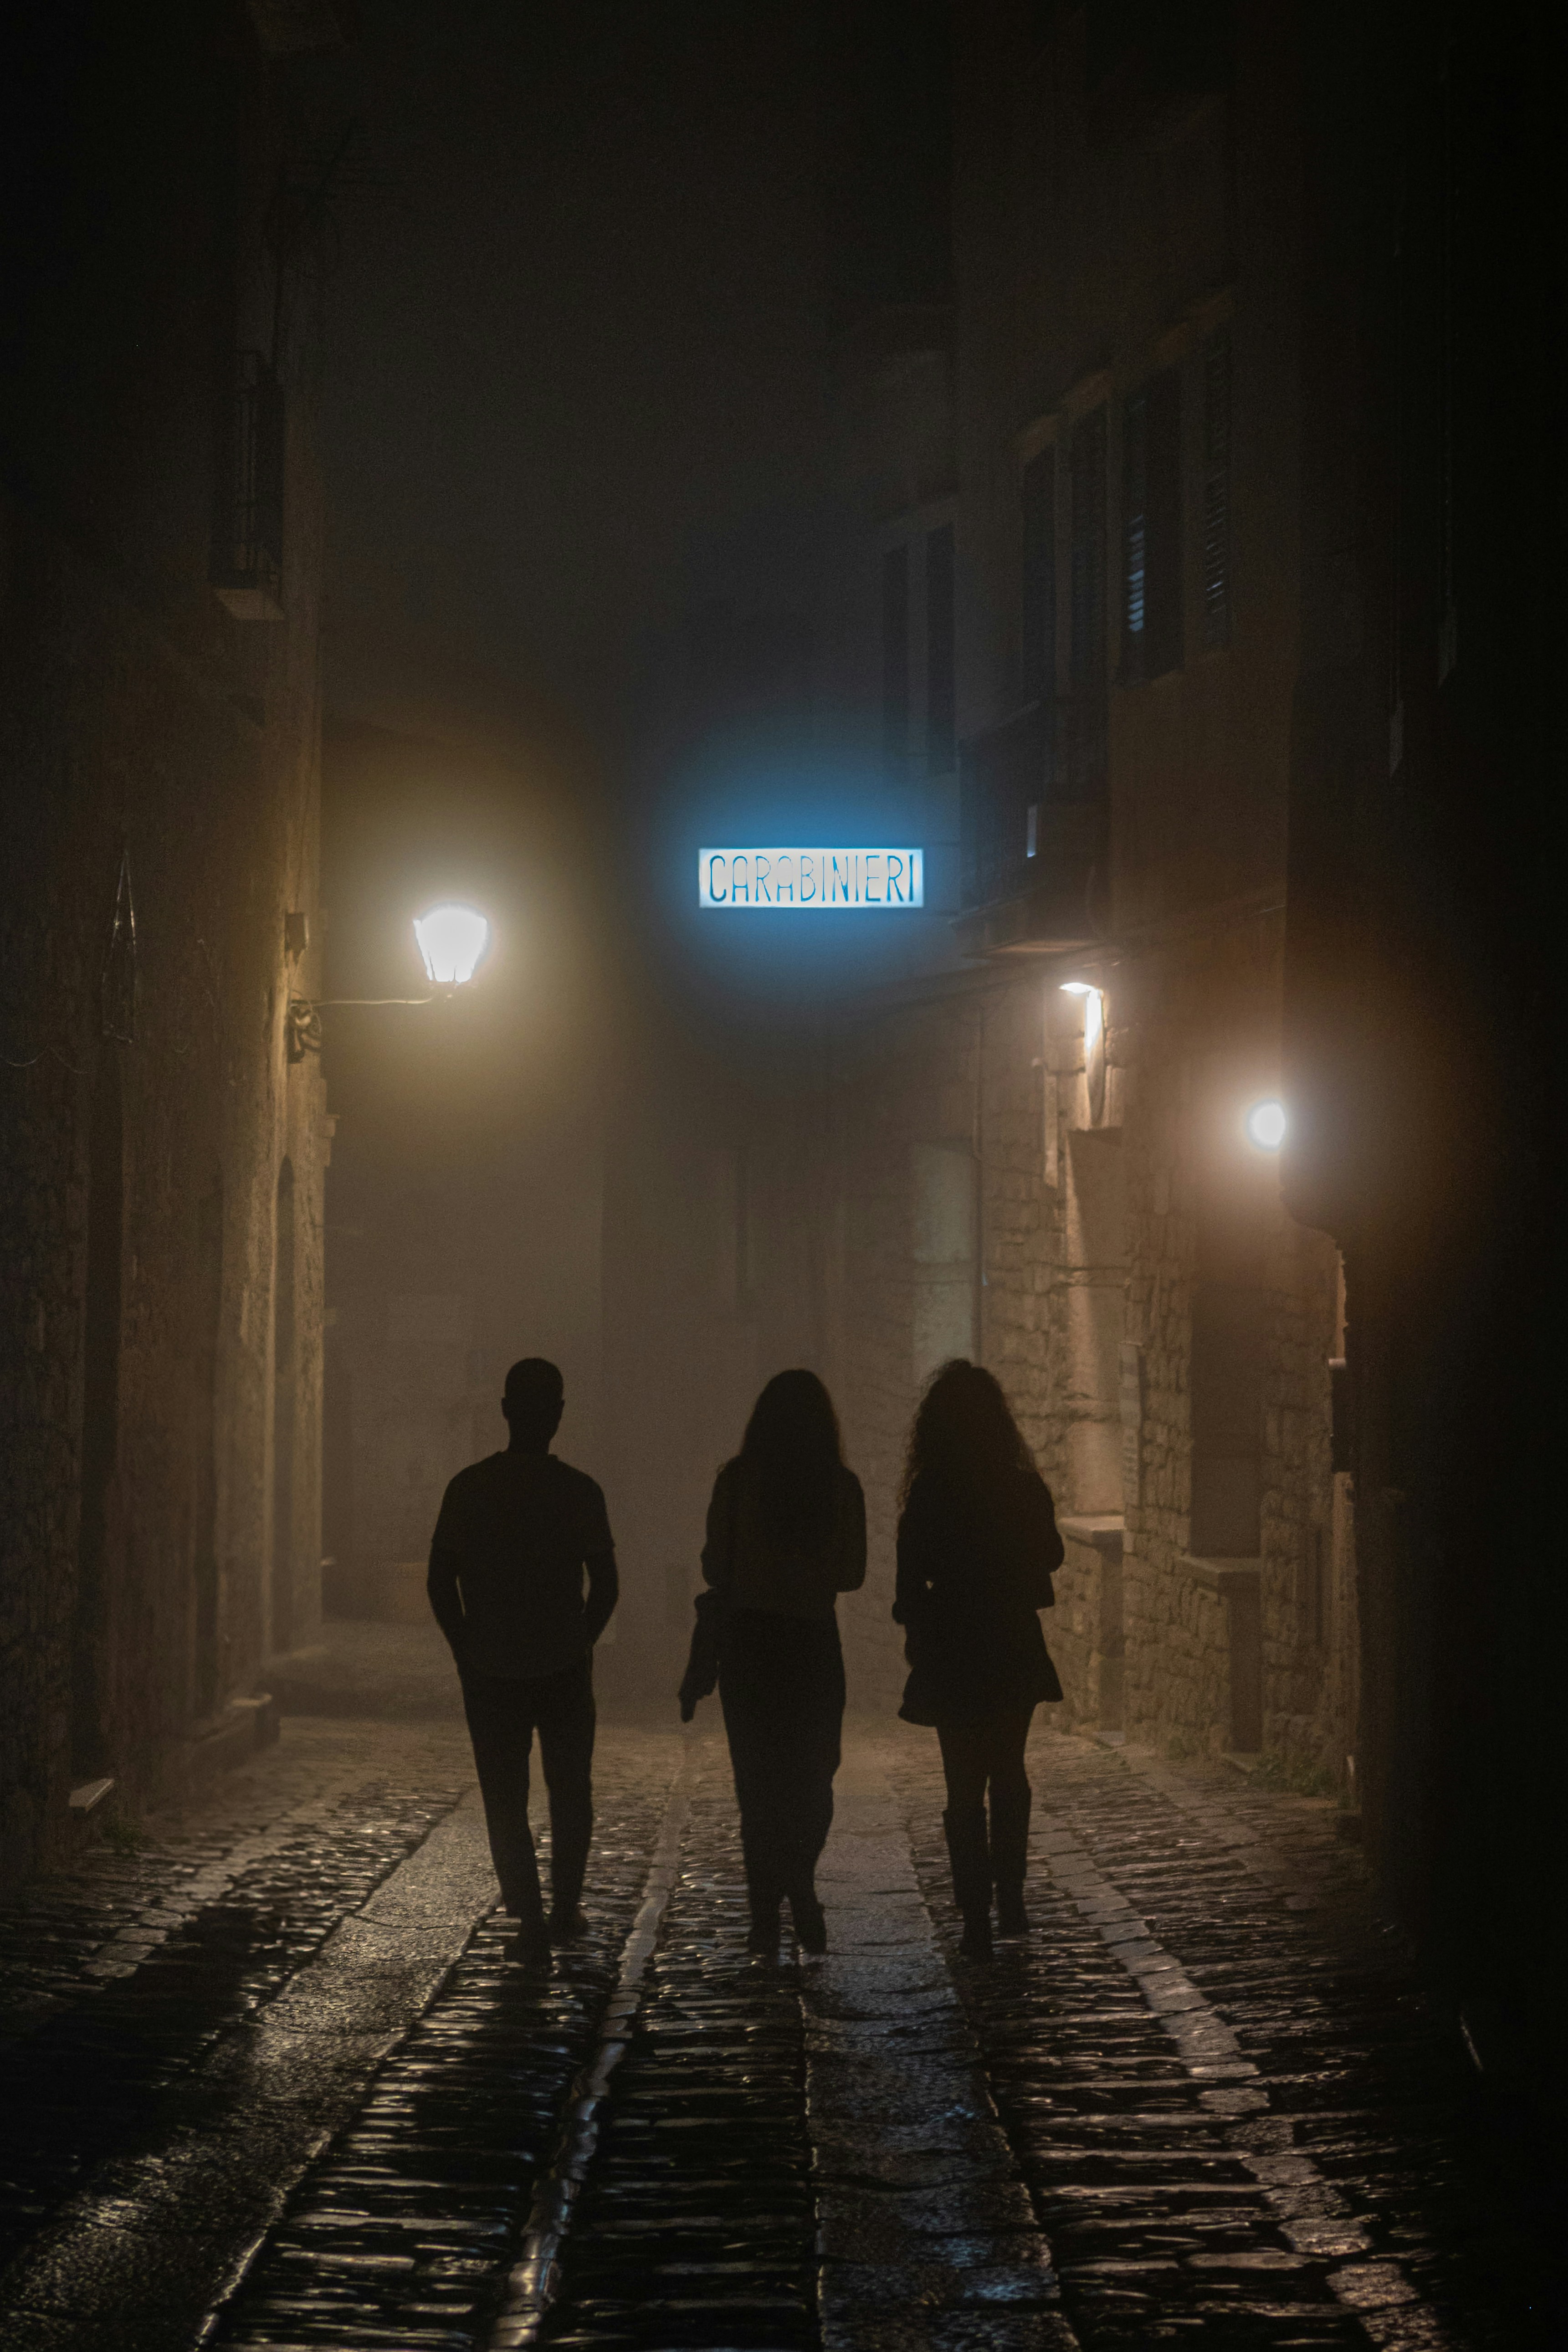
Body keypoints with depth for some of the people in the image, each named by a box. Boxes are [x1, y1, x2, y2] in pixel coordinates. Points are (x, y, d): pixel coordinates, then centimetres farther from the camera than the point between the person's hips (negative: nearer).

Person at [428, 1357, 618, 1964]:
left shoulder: (467, 1489, -4)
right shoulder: (578, 1493, -9)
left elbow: (440, 1584, -2)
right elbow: (606, 1587, -7)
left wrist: (468, 1653, 9)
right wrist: (579, 1644, 9)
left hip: (490, 1673, 0)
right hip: (564, 1670, 0)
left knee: (505, 1801, 8)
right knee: (570, 1793, 18)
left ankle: (530, 1921, 0)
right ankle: (565, 1910, 22)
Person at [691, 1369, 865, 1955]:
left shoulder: (737, 1479, -7)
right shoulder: (841, 1485, -3)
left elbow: (715, 1565, -4)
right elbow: (852, 1574, 3)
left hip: (750, 1638, -1)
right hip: (815, 1642, 1)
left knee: (759, 1780, 7)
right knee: (813, 1777, 13)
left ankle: (767, 1915, 2)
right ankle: (800, 1884, -10)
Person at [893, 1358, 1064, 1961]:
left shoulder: (930, 1494, -14)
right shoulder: (1024, 1488, -4)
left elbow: (911, 1581, -11)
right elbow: (1050, 1556, 11)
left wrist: (917, 1635, 5)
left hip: (954, 1657, -3)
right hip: (1015, 1654, 3)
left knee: (965, 1787, 5)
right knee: (1009, 1774, 22)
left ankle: (976, 1918, 0)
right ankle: (1010, 1899, 23)